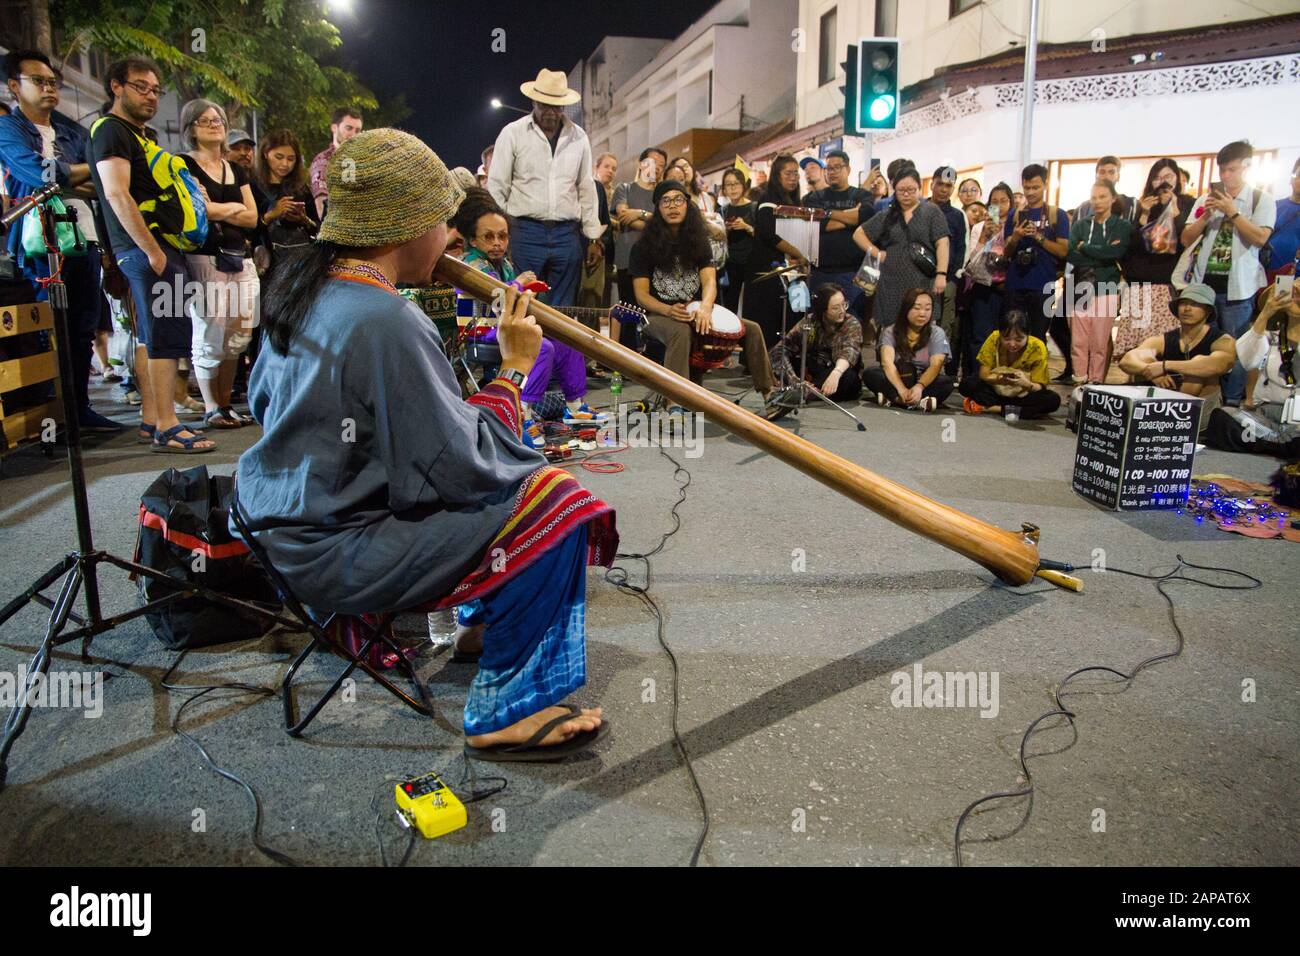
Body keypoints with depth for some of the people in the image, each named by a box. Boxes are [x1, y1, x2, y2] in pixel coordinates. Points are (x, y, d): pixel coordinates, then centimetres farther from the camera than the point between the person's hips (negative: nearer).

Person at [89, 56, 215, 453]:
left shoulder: (139, 135, 23)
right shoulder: (111, 130, -7)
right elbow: (116, 194, -19)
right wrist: (152, 250, -22)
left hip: (158, 246, 10)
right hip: (146, 248, -10)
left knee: (151, 336, 11)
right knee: (169, 333, -13)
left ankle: (151, 420, 16)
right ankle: (166, 428, -13)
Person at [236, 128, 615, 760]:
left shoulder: (299, 284, 4)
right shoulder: (385, 322, -25)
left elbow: (262, 399, 18)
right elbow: (461, 466, -23)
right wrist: (514, 367, -12)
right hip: (334, 554, -10)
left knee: (505, 472, 22)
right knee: (555, 501, -13)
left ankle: (483, 619, 36)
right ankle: (505, 712, -4)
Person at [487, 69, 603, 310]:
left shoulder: (578, 137, 9)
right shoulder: (512, 133, 0)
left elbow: (586, 189, 13)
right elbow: (496, 188, 0)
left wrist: (593, 238, 11)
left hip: (567, 235, 3)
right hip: (526, 233, -3)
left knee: (562, 311, 7)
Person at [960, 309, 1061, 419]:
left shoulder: (1037, 348, -19)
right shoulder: (994, 339, -17)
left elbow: (1039, 388, -16)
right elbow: (983, 375, -15)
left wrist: (1027, 384, -39)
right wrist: (998, 379, -37)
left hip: (1023, 396, 0)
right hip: (996, 391, 0)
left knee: (1053, 400, -30)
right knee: (967, 384, -25)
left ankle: (991, 408, -27)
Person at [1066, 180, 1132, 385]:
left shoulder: (1123, 226, 7)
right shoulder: (1080, 226, 11)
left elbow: (1115, 252, -11)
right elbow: (1070, 255, -4)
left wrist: (1084, 247, -2)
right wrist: (1102, 256, -10)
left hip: (1106, 292, -2)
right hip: (1080, 291, 2)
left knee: (1100, 343, -4)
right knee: (1078, 343, -1)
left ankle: (1096, 384, 1)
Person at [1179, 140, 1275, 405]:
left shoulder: (1261, 200, 2)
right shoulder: (1206, 200, 11)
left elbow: (1260, 238, -11)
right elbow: (1186, 239, 7)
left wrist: (1232, 212, -11)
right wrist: (1206, 215, -7)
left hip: (1236, 287, -3)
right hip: (1203, 282, 4)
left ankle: (1232, 402, 5)